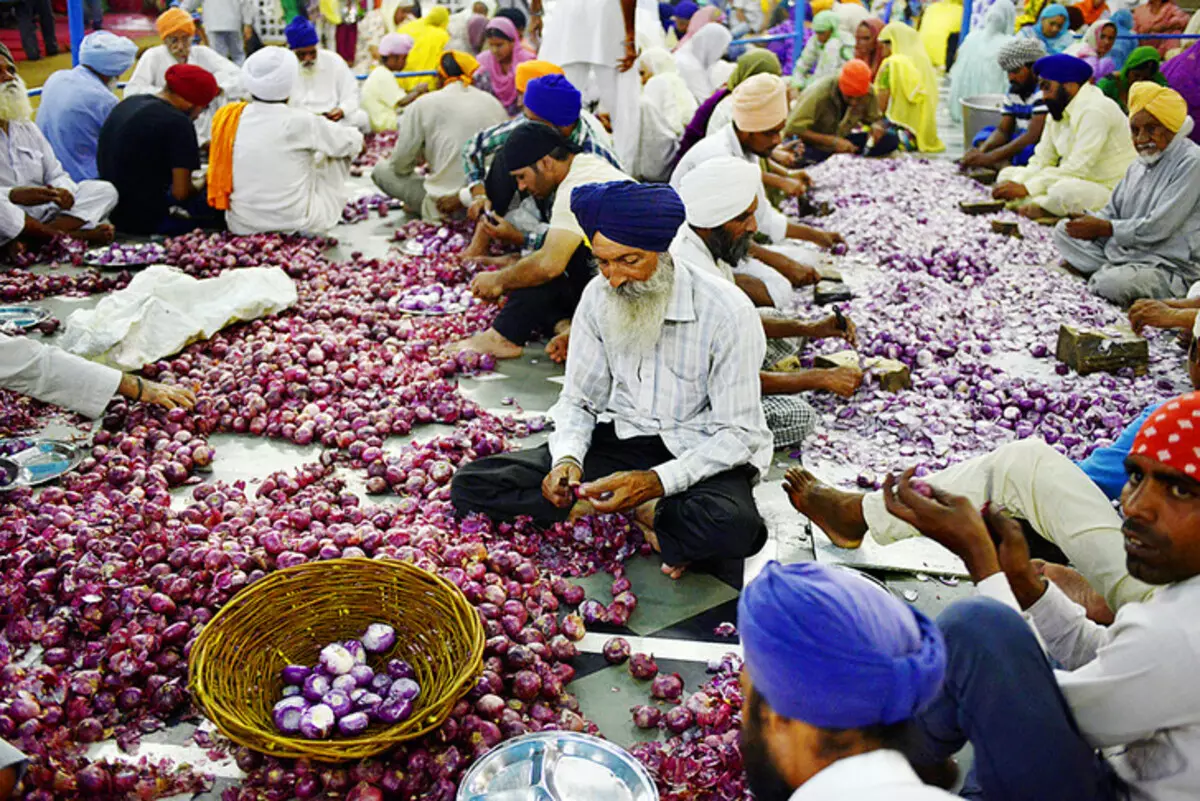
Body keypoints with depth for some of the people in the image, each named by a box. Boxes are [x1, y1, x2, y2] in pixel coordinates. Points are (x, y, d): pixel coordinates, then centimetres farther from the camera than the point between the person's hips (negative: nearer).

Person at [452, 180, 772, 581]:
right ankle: (641, 513, -13)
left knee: (733, 526, -41)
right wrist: (567, 459, -17)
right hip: (622, 440, 5)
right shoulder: (598, 297, -2)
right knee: (471, 485, -12)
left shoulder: (727, 311, -17)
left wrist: (656, 482, -30)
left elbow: (738, 434, -16)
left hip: (701, 456, -4)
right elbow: (578, 401, 5)